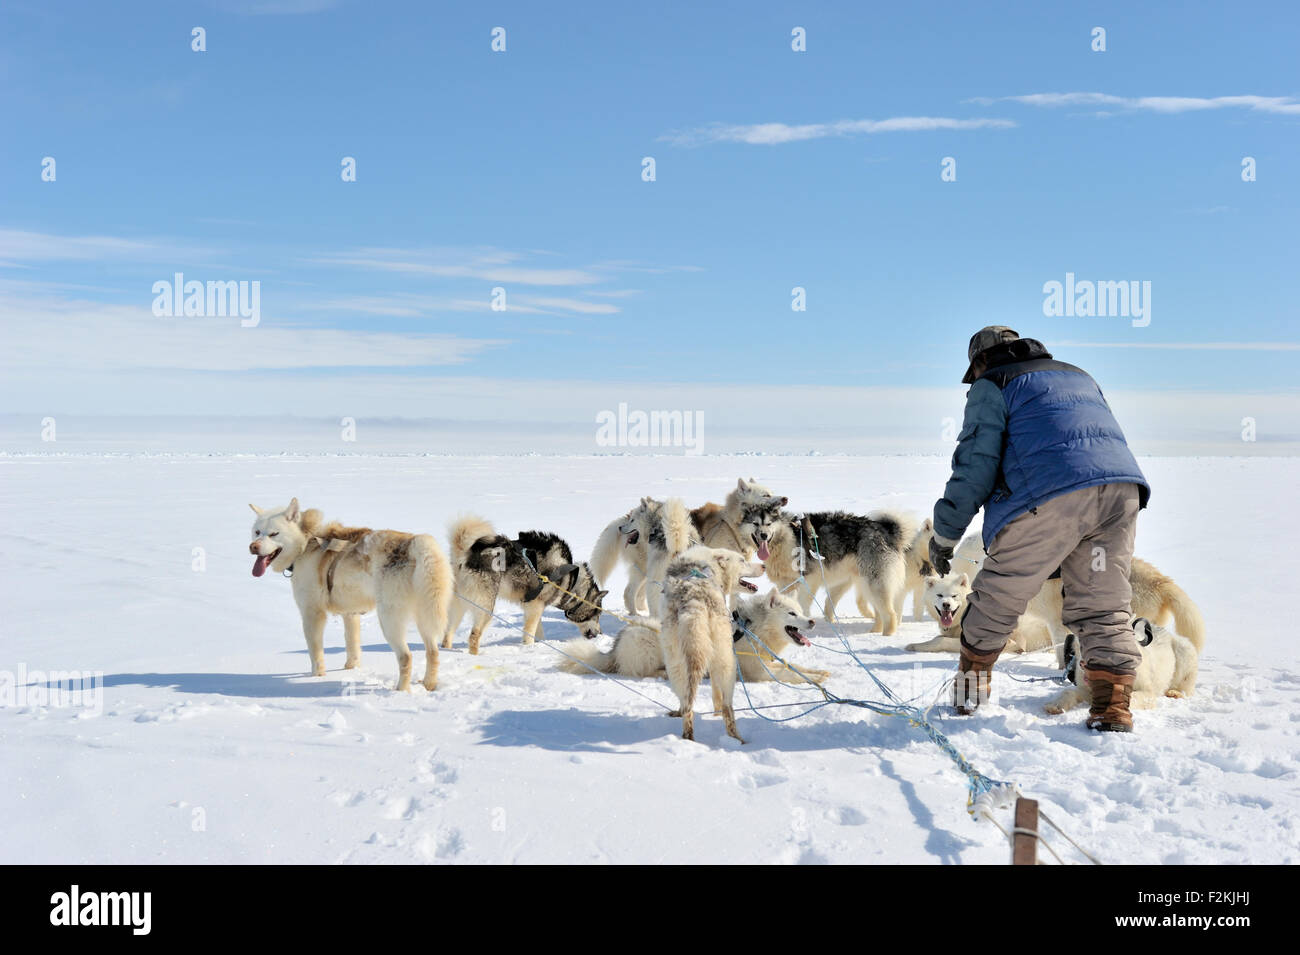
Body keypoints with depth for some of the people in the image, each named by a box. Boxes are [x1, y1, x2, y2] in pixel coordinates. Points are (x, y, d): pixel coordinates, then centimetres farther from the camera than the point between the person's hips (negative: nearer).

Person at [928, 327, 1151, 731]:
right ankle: (1113, 709, 0)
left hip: (1050, 497, -5)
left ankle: (970, 688, 26)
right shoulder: (1079, 377, 34)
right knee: (1104, 606, 11)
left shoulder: (992, 385, 15)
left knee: (998, 597, 12)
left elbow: (976, 463, 5)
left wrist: (945, 534, 11)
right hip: (1122, 487, 6)